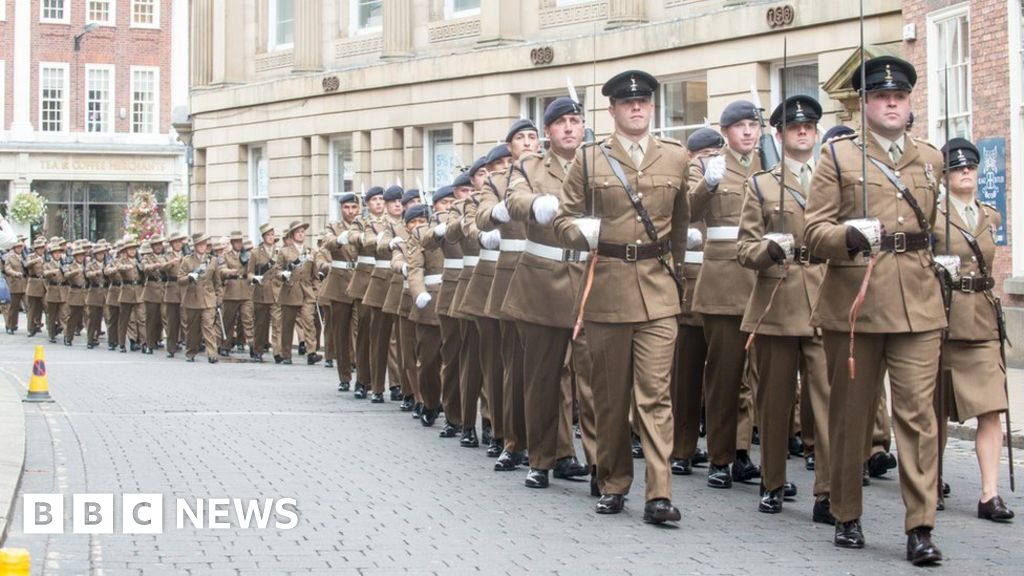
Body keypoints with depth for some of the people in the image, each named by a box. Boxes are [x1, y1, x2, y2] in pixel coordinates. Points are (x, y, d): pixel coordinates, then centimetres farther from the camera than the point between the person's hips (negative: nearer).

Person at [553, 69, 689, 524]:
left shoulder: (676, 157, 9)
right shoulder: (589, 160, 5)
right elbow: (563, 220, 8)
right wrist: (584, 232, -13)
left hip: (658, 293, 0)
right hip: (606, 291, 0)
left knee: (656, 393, -8)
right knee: (611, 395, 8)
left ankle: (659, 493, -11)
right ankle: (613, 485, 20)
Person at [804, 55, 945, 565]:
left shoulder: (931, 159, 14)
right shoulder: (838, 156, 4)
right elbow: (813, 232, -3)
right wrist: (851, 235, -21)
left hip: (918, 305, 2)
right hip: (853, 302, -2)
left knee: (918, 412, -6)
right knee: (850, 414, 7)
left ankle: (920, 528, -4)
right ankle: (847, 517, 20)